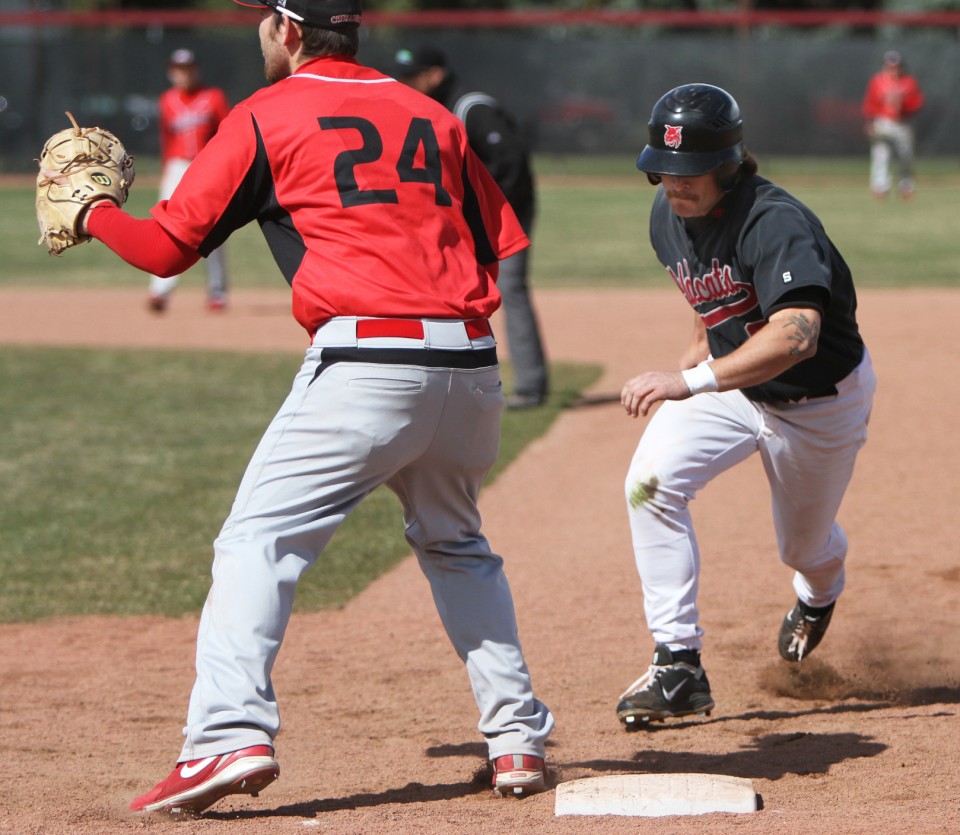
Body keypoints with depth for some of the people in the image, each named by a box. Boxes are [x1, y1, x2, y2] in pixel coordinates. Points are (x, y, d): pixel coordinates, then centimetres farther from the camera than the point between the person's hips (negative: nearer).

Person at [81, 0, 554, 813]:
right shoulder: (433, 115, 20)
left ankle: (232, 737, -19)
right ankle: (519, 739, 20)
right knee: (457, 545, 25)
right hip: (472, 365, 6)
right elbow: (500, 242, 15)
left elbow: (167, 247, 6)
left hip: (364, 361, -6)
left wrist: (92, 212, 23)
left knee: (259, 541, -3)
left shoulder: (267, 116, 5)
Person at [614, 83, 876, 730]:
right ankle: (678, 667, -18)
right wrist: (697, 353, 7)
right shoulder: (668, 215, -10)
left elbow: (797, 334, -50)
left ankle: (820, 594, 57)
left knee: (804, 545, 15)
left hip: (819, 401, -5)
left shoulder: (777, 223, -34)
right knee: (652, 482, -22)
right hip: (729, 382, 5)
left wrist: (693, 381, -58)